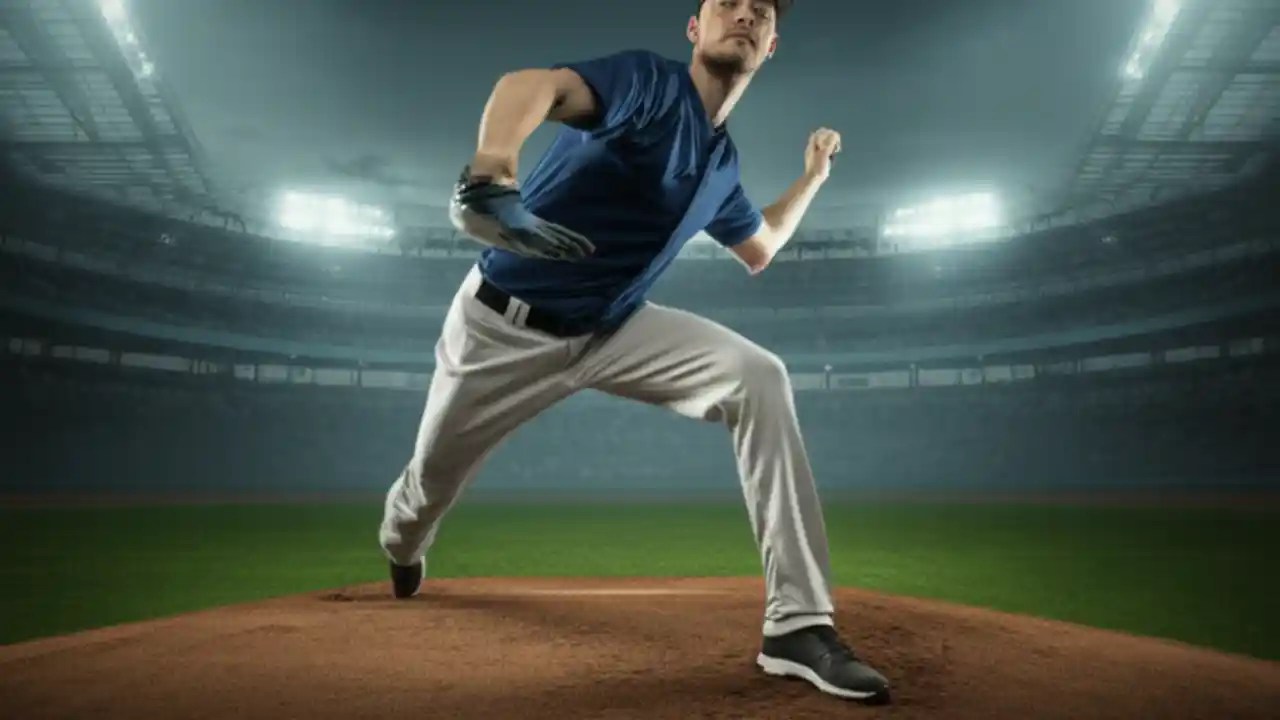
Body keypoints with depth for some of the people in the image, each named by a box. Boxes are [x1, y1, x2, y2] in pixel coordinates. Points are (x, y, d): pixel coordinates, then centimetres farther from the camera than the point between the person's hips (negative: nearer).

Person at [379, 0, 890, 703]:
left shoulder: (722, 160, 7)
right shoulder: (650, 80, -15)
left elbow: (759, 250, 26)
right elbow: (532, 84, -37)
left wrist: (814, 174, 21)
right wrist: (491, 173, -58)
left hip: (613, 329, 5)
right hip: (503, 323, -4)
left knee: (759, 378, -18)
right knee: (430, 483, 12)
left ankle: (798, 624, -16)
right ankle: (399, 549, 54)